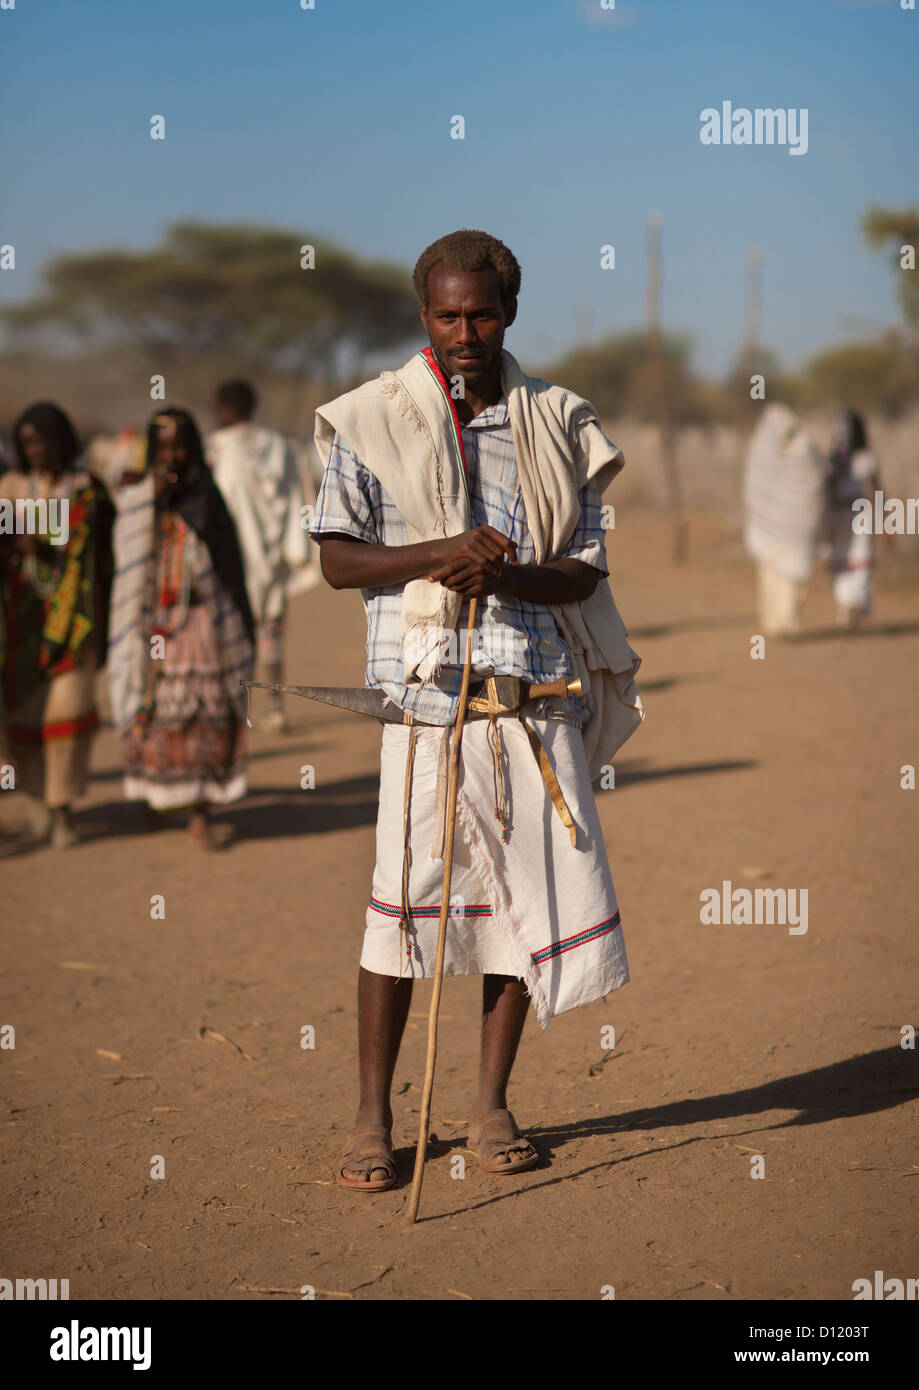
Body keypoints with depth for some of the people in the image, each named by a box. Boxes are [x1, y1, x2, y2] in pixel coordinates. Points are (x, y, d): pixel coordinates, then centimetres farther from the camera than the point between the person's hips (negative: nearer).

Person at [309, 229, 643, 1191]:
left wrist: (505, 575, -15)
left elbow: (585, 571, 6)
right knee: (405, 898, -4)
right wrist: (439, 553, -16)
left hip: (538, 695, 3)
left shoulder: (557, 425, 9)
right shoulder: (372, 420, 3)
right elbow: (338, 560, 0)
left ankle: (491, 1105, 18)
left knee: (533, 894, 4)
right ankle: (372, 1118, 8)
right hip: (426, 689, -3)